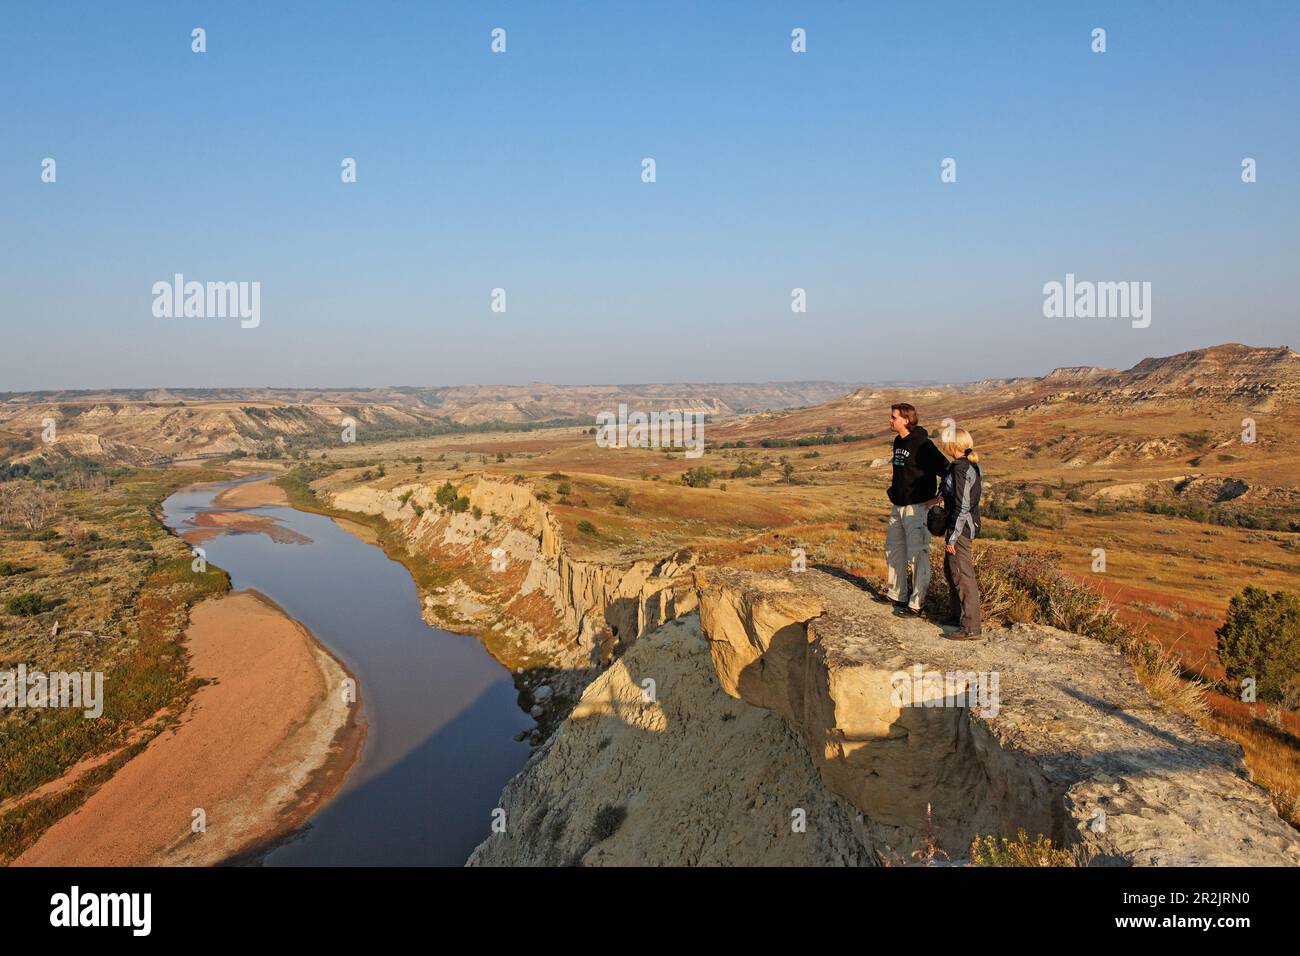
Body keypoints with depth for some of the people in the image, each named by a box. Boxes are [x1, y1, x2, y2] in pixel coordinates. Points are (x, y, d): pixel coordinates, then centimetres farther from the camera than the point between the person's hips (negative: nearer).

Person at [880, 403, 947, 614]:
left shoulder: (922, 444, -17)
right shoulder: (898, 442, 10)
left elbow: (946, 470, -18)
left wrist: (939, 497, -14)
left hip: (917, 508, -9)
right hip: (897, 507, 9)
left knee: (917, 555, -4)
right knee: (894, 549, 16)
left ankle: (917, 603, 4)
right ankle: (897, 595, 29)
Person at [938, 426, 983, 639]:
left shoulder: (961, 469, -21)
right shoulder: (971, 465, 8)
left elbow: (962, 507, -22)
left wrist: (952, 537, -19)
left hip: (961, 527, -10)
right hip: (967, 524, 10)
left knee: (963, 576, -5)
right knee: (950, 570, 22)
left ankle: (970, 627, 1)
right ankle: (957, 615, 35)